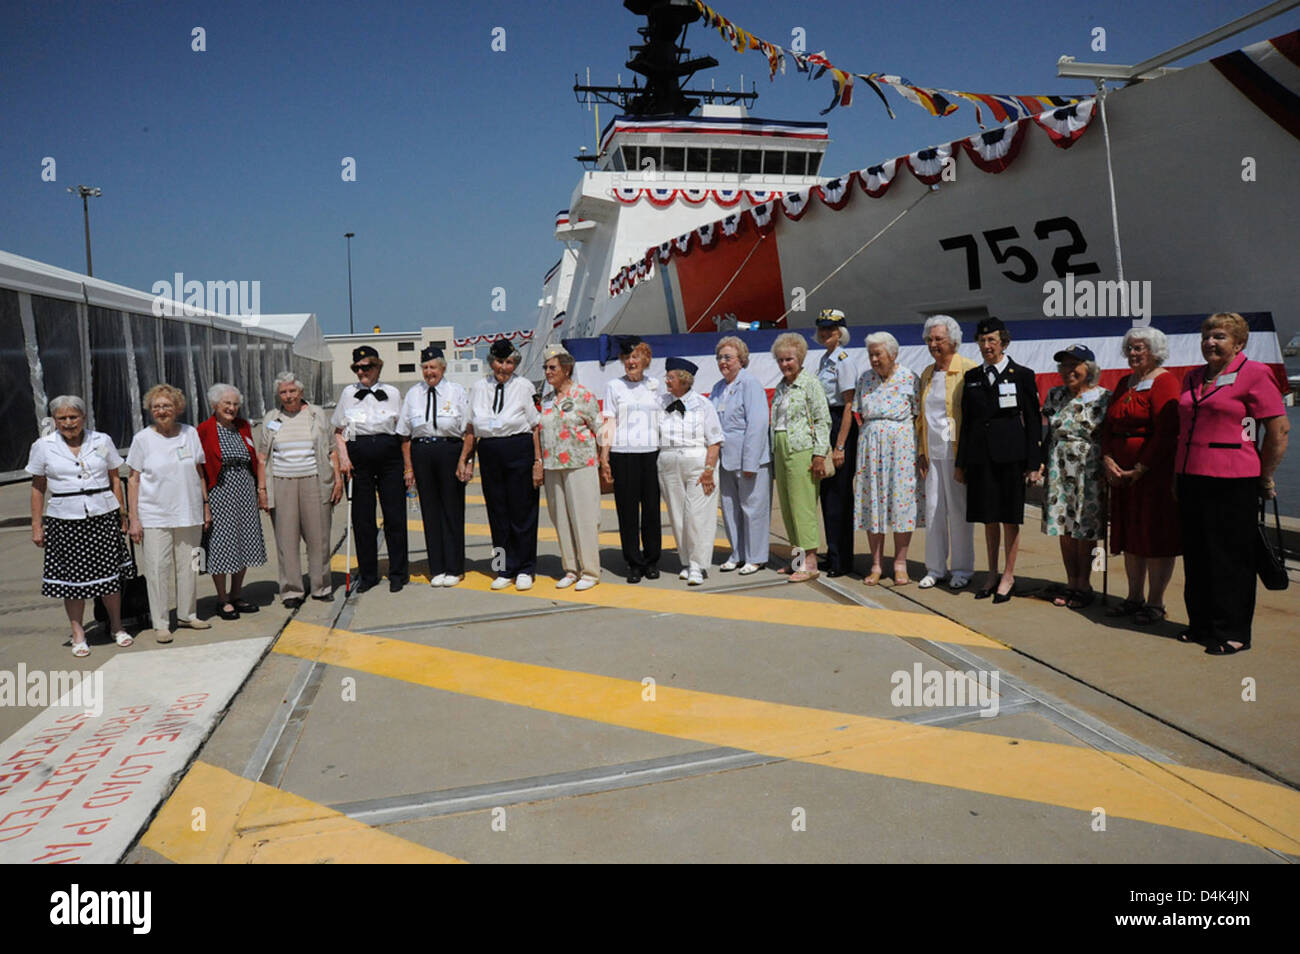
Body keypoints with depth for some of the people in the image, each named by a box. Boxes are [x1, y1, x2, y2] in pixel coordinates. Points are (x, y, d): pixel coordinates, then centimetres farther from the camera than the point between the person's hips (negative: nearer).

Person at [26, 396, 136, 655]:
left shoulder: (102, 441, 5)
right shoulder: (43, 446, 3)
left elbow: (115, 479, 10)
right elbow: (38, 488, 6)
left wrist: (122, 513, 6)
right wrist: (36, 525, 4)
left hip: (104, 516, 1)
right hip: (64, 520, -1)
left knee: (110, 574, 4)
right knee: (71, 577, 3)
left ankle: (117, 627, 21)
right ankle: (78, 634, 16)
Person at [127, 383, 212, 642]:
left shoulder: (191, 434, 6)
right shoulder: (142, 439, -1)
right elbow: (133, 480, 0)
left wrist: (206, 506, 11)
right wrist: (134, 518, -6)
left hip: (189, 514, 3)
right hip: (154, 517, -3)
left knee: (188, 567, 10)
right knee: (157, 569, -3)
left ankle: (187, 615, 24)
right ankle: (160, 624, 6)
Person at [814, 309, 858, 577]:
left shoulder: (844, 361, -12)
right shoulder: (824, 359, 15)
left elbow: (848, 406, -16)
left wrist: (840, 446, -20)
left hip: (840, 426, -9)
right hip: (824, 426, 9)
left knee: (838, 494, -5)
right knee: (826, 492, 12)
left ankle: (841, 561, 3)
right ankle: (832, 555, 22)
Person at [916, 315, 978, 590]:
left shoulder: (968, 369, -6)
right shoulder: (927, 374, 14)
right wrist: (921, 451, 13)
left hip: (957, 451, -6)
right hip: (932, 452, 6)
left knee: (959, 510, 1)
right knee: (933, 509, 8)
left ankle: (962, 569, 13)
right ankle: (935, 568, 18)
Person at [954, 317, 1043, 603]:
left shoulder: (1022, 375, 0)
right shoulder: (972, 377, 11)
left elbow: (1034, 421, -1)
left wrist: (1034, 463, -7)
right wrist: (960, 462, 11)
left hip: (1010, 454, -3)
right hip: (979, 454, 4)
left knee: (1010, 517, 3)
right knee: (988, 517, 10)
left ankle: (1008, 576, 14)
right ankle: (992, 574, 22)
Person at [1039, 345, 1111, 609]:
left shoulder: (1103, 397, -3)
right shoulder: (1054, 396, 9)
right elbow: (1045, 431, 12)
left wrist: (1106, 471, -8)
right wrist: (1042, 461, 4)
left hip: (1089, 473, -4)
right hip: (1059, 472, 4)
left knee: (1085, 530, 0)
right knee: (1064, 528, 7)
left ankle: (1084, 585, 13)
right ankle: (1071, 583, 19)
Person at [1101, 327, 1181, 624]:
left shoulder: (1164, 381, -8)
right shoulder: (1124, 383, 16)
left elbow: (1166, 433, -16)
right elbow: (1109, 426, 14)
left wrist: (1140, 469, -17)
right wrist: (1108, 461, -1)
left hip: (1154, 472, -8)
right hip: (1122, 474, 8)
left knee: (1156, 536, -1)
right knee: (1130, 535, 12)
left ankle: (1155, 603, 7)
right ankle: (1134, 598, 21)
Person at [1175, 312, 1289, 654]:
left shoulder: (1254, 373, -6)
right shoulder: (1193, 377, 14)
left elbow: (1279, 430, -8)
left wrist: (1264, 477, -3)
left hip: (1233, 483, -7)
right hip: (1190, 480, 7)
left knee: (1231, 559, 1)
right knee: (1196, 556, 12)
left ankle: (1232, 632, 10)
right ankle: (1201, 624, 23)